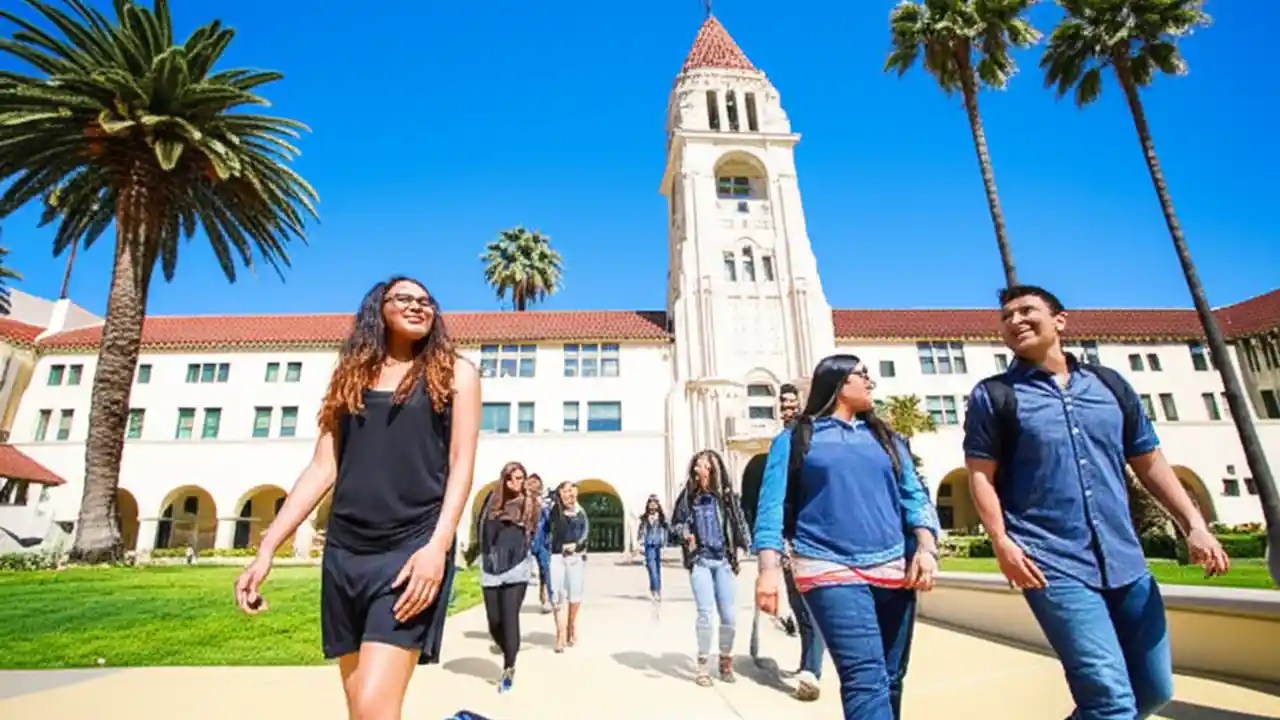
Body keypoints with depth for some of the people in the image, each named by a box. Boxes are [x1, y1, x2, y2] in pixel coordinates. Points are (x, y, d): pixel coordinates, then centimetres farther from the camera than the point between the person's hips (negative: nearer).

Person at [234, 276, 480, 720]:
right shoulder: (351, 376, 15)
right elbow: (322, 468, 12)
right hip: (345, 552, 4)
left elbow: (461, 463, -3)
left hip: (413, 548, -4)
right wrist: (267, 549, 5)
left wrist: (438, 545, -15)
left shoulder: (455, 373, 5)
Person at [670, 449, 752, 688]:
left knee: (729, 615, 5)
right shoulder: (689, 495, -5)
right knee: (705, 613, -6)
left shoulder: (727, 495, -4)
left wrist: (740, 552, 1)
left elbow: (739, 523, 7)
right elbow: (676, 523, 7)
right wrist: (685, 534, -13)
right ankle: (703, 664, 14)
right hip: (699, 561, -1)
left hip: (723, 561, 1)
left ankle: (726, 661, 28)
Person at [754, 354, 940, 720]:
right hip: (830, 570, -5)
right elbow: (772, 506, -1)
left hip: (894, 569, 5)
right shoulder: (796, 438, 5)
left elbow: (914, 496, 13)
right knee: (867, 677, -16)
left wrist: (926, 546, -6)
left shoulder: (885, 438, 19)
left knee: (890, 678, 12)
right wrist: (770, 568, -13)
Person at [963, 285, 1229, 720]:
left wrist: (1194, 524, 5)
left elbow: (1149, 462, 16)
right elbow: (981, 475, -5)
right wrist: (1001, 541, -16)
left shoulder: (1110, 384, 12)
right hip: (1054, 566, -5)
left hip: (1126, 563, 6)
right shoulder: (993, 396, -2)